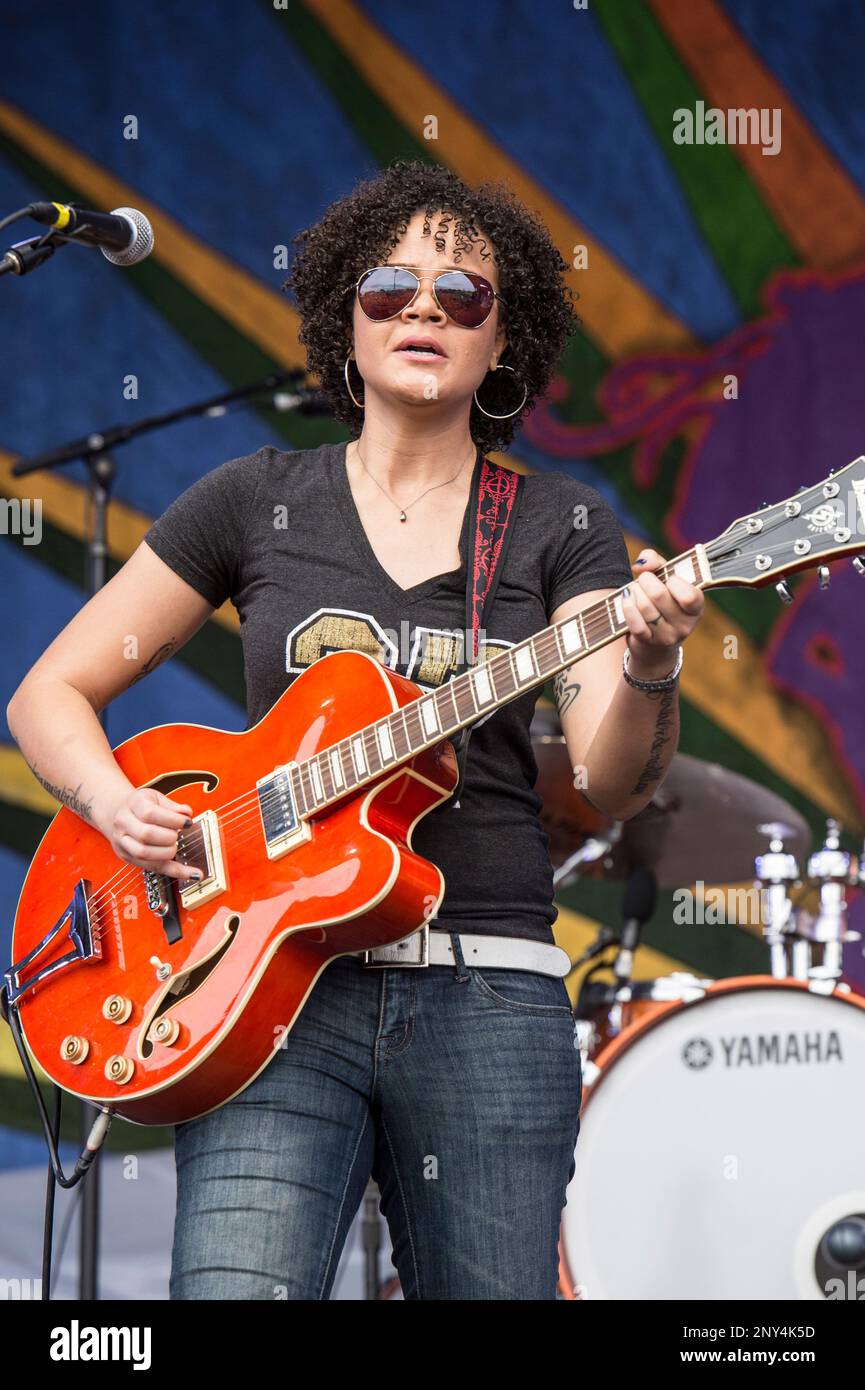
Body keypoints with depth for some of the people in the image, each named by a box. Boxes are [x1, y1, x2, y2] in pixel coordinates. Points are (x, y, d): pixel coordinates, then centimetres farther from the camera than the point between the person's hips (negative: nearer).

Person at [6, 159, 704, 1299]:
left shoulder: (563, 526, 9)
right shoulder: (257, 501, 10)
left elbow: (613, 783, -3)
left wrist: (647, 669, -24)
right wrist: (115, 803, -7)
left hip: (488, 995, 1)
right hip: (272, 979, -1)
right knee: (239, 1286, -17)